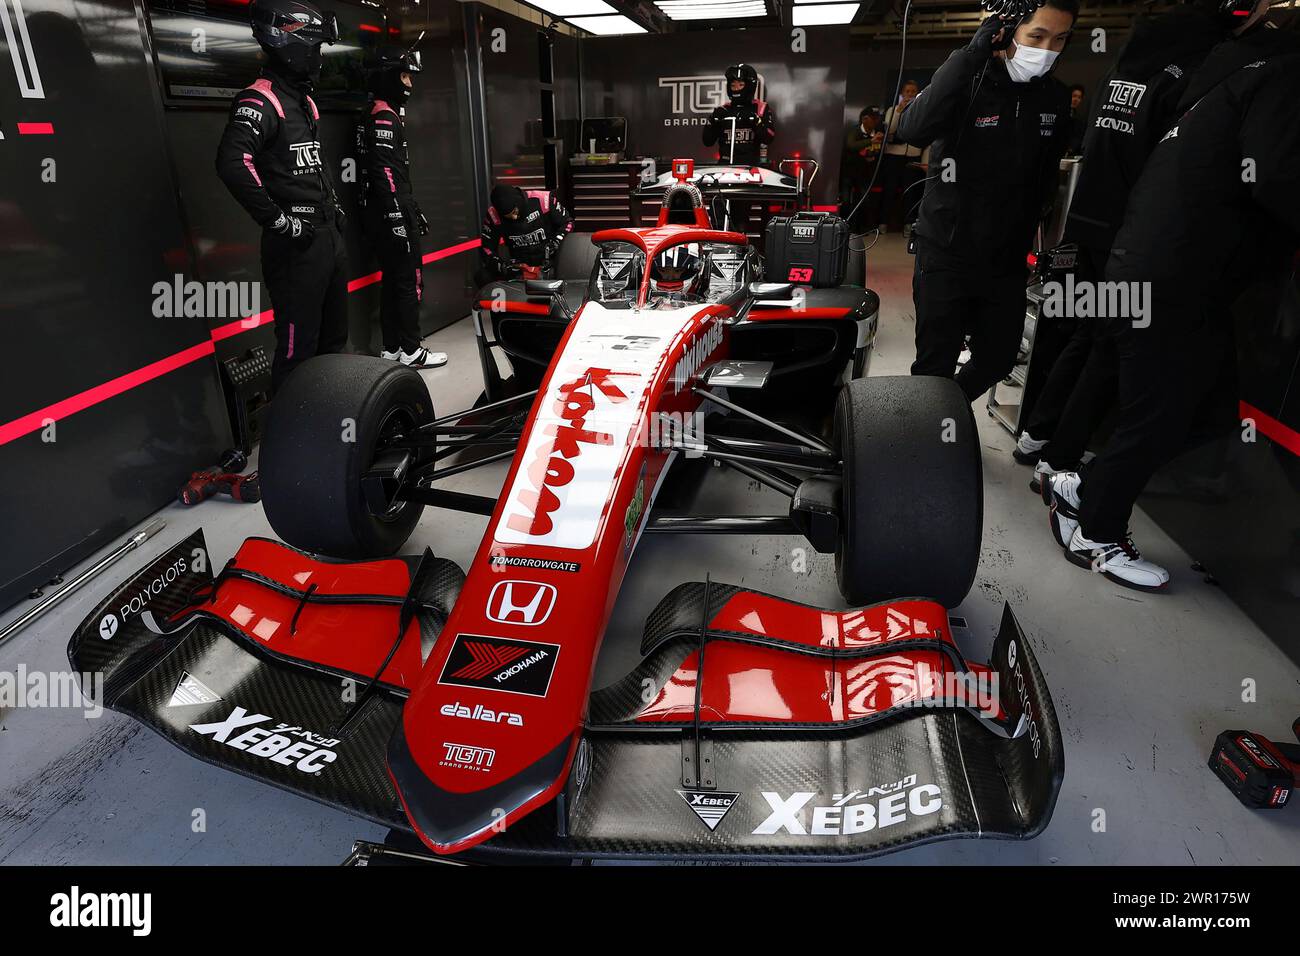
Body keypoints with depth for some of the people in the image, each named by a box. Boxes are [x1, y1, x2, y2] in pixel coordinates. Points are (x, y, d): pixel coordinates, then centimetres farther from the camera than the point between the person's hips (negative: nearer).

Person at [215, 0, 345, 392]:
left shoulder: (305, 102, 18)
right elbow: (232, 163, -27)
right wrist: (278, 220, -23)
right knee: (298, 349, -8)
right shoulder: (260, 101, -11)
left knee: (333, 339, 18)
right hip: (295, 243, -9)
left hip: (330, 237, 10)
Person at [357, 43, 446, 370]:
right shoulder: (383, 116, -12)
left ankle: (391, 348, 20)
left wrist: (413, 209, 27)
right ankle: (411, 351, 0)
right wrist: (399, 219, -24)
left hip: (385, 216, 11)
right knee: (410, 281, -6)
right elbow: (384, 171, -21)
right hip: (391, 215, -11)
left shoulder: (384, 113, 22)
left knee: (393, 280, 13)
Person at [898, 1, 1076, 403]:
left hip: (1007, 261, 5)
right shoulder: (966, 80, -10)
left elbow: (1047, 173, 17)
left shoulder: (1055, 97, 5)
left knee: (998, 360, 12)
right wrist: (970, 54, -30)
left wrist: (1030, 233, 10)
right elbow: (912, 130, -31)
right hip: (946, 254, -5)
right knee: (935, 367, 0)